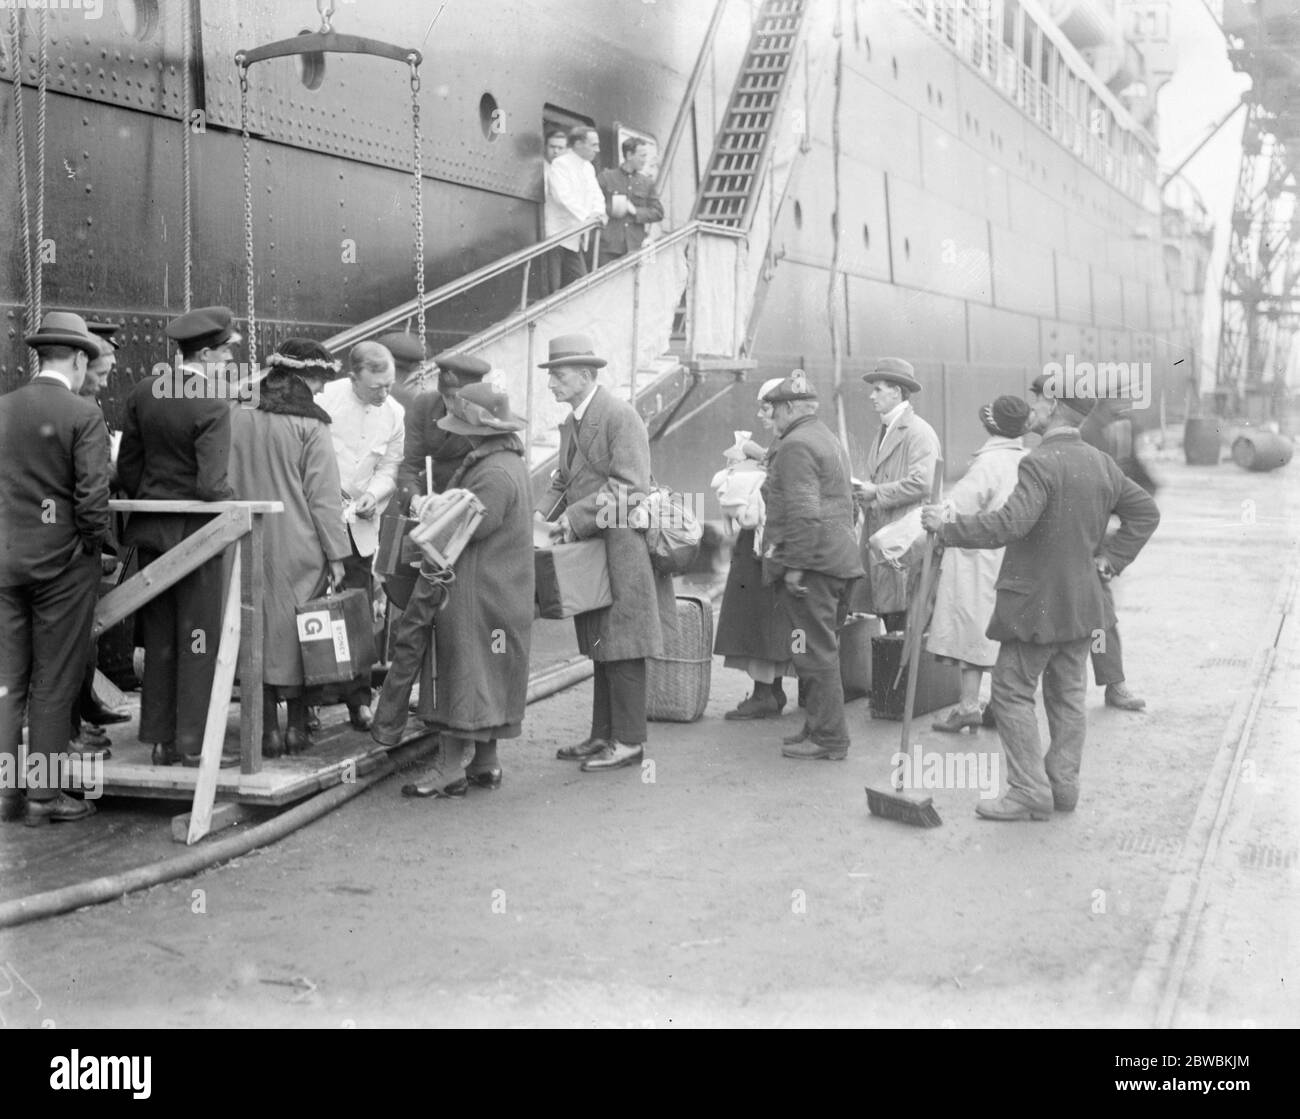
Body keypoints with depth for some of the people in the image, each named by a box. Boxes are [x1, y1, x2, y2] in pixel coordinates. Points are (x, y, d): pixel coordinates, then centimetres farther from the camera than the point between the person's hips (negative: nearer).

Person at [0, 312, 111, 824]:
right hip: (62, 560, -4)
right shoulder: (84, 415, -11)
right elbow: (92, 495, -16)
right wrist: (94, 543, -2)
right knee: (54, 681, 4)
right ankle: (43, 792, 9)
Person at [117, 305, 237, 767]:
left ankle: (161, 740, 20)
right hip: (194, 529, -6)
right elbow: (212, 485, -21)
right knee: (198, 640, 3)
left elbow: (127, 468, 6)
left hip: (150, 528, 6)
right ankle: (194, 742, 8)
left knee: (159, 638, 13)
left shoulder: (143, 392, 3)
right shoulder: (212, 405, -17)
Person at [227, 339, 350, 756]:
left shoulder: (238, 417, 3)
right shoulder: (310, 425, -8)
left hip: (248, 546, 3)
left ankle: (268, 729, 10)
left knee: (258, 631, 8)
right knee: (297, 632, 7)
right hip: (298, 548, -3)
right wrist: (336, 554, -4)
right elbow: (324, 496, -8)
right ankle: (297, 726, 13)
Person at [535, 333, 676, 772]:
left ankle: (629, 741, 3)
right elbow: (563, 480, 20)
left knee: (621, 647, -4)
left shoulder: (620, 416, -13)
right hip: (590, 547, 9)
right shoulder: (572, 423, 15)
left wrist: (573, 521, -20)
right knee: (599, 648, 13)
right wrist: (542, 514, 1)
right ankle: (603, 736, 20)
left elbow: (628, 486, -19)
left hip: (621, 544, -9)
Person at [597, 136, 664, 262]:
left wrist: (635, 211, -4)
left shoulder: (647, 182, 13)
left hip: (635, 247, 2)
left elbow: (658, 212, 10)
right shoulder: (606, 177, 5)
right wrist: (610, 209, -13)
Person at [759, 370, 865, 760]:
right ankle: (819, 727, 22)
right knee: (821, 649, 15)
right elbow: (845, 504, 25)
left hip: (811, 562, -11)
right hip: (836, 557, 11)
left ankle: (829, 738, -2)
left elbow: (803, 512, -22)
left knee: (817, 652, -6)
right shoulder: (827, 439, 20)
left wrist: (794, 564, -21)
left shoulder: (796, 446, -13)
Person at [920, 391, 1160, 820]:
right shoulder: (1101, 464, 7)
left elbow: (1009, 524, -28)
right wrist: (1108, 559, 11)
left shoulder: (1040, 463, -19)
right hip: (1083, 602, 8)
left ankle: (1029, 792, 0)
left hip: (1037, 603, -8)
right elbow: (1145, 511, 15)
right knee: (1067, 694, 14)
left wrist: (948, 525, -21)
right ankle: (1063, 786, 19)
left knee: (1012, 691, 1)